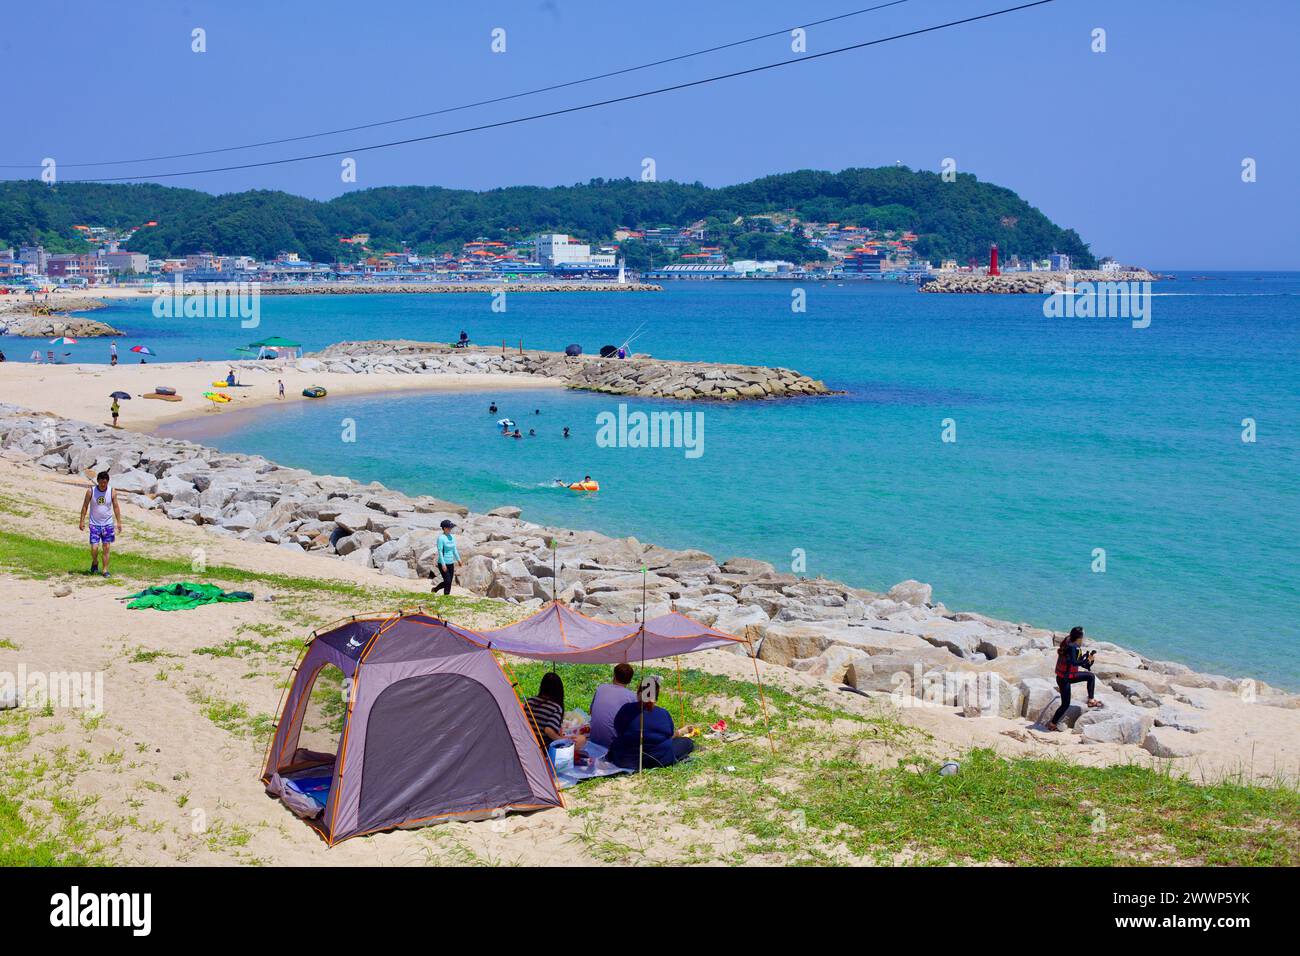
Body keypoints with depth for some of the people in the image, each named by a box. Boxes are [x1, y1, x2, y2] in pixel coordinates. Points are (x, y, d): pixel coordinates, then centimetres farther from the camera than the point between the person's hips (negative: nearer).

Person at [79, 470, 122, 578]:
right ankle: (95, 562, 22)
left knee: (106, 548, 2)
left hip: (108, 524, 1)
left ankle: (105, 570, 9)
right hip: (94, 524, -1)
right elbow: (85, 506, 0)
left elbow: (116, 507, 3)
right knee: (94, 548, -8)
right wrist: (82, 521, -3)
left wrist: (118, 522, 0)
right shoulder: (91, 491, -8)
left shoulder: (111, 491, -4)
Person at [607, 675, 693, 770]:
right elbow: (671, 736, 6)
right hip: (659, 760, 0)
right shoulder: (664, 714, -11)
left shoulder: (626, 709, -11)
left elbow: (618, 733, 3)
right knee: (687, 742, 18)